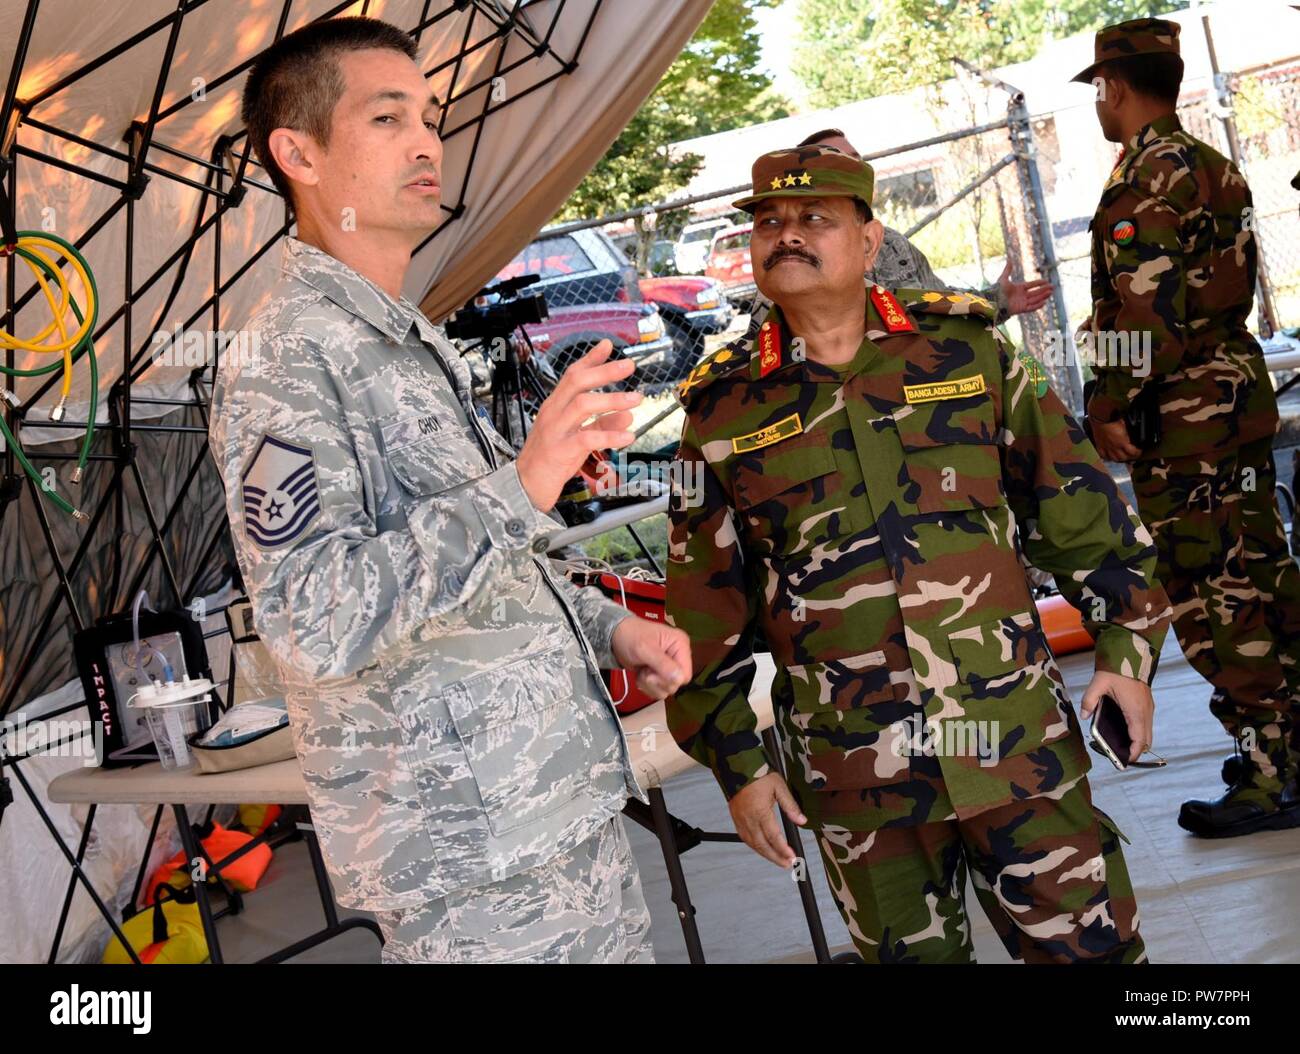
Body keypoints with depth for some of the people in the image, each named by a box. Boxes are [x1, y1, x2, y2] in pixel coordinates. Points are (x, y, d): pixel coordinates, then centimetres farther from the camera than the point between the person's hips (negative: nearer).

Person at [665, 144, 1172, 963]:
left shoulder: (968, 347, 1)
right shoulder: (723, 407, 0)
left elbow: (1080, 507, 7)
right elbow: (707, 608, 4)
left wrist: (1127, 647, 6)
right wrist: (737, 762, 4)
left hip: (1021, 745, 0)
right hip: (856, 782, 0)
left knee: (1096, 947, 11)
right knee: (911, 951, 16)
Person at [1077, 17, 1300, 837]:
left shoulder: (1146, 177, -13)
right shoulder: (1217, 169, 16)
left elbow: (1143, 307, -22)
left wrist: (1109, 406, -16)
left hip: (1184, 418, -10)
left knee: (1214, 600, -4)